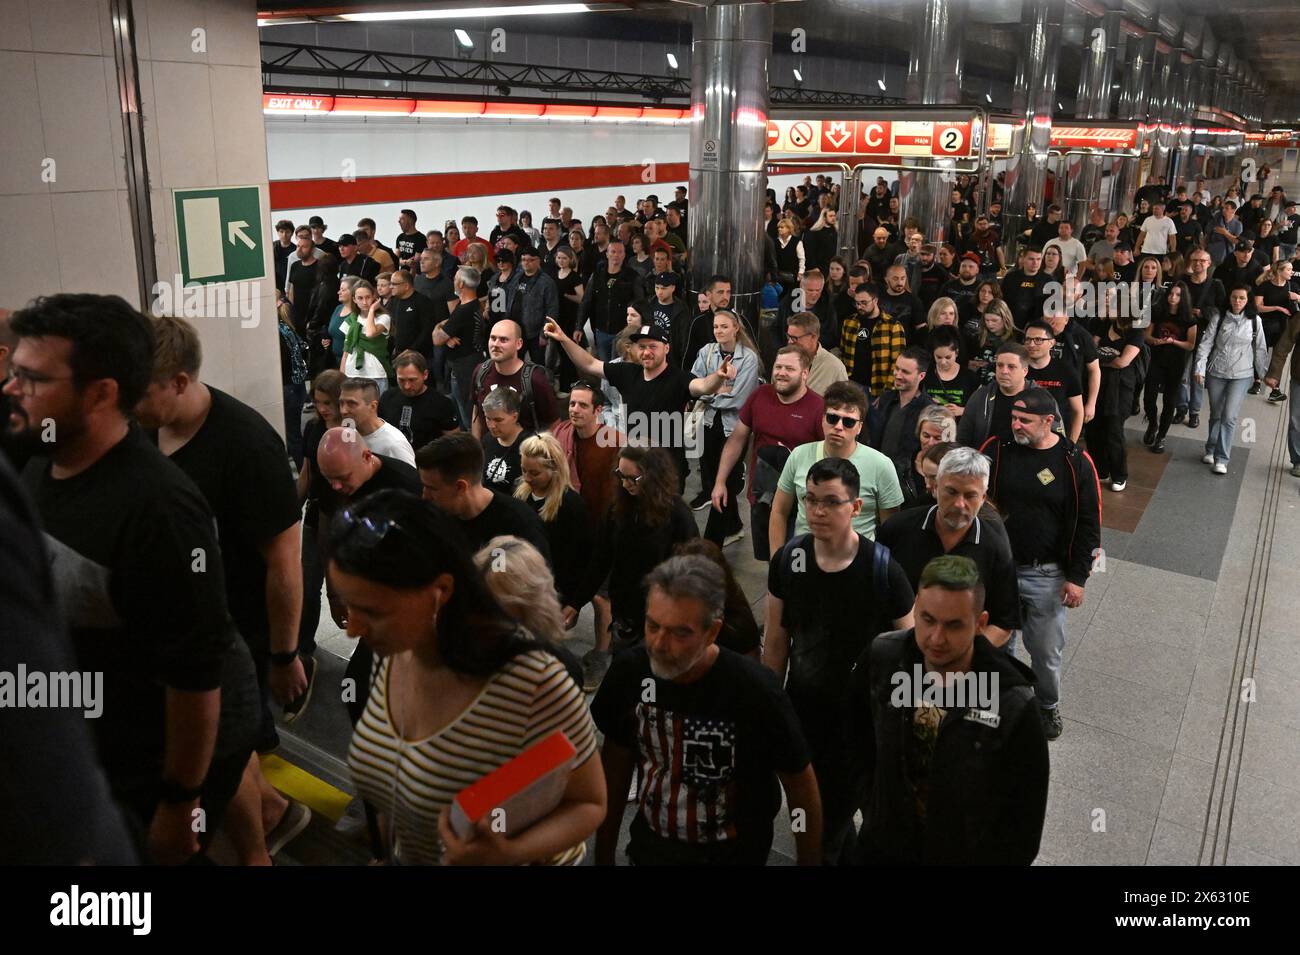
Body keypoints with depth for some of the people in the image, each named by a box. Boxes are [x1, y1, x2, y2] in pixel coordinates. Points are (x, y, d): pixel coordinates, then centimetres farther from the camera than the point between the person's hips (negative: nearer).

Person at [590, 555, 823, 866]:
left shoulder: (756, 693, -30)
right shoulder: (630, 671, -18)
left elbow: (801, 785, -14)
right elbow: (616, 760, -1)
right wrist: (604, 853, 5)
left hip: (732, 854, -3)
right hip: (648, 844, 4)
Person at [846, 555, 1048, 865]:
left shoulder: (1012, 707, -26)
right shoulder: (881, 658, -17)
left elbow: (1025, 815, -14)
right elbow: (858, 737, 1)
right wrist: (873, 809, 0)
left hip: (966, 855, -2)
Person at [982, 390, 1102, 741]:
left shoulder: (1075, 462, -9)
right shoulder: (997, 449, -5)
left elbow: (1088, 524, -4)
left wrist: (1077, 578, -6)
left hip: (1047, 575, -2)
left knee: (1046, 650, 10)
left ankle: (1048, 705, 36)